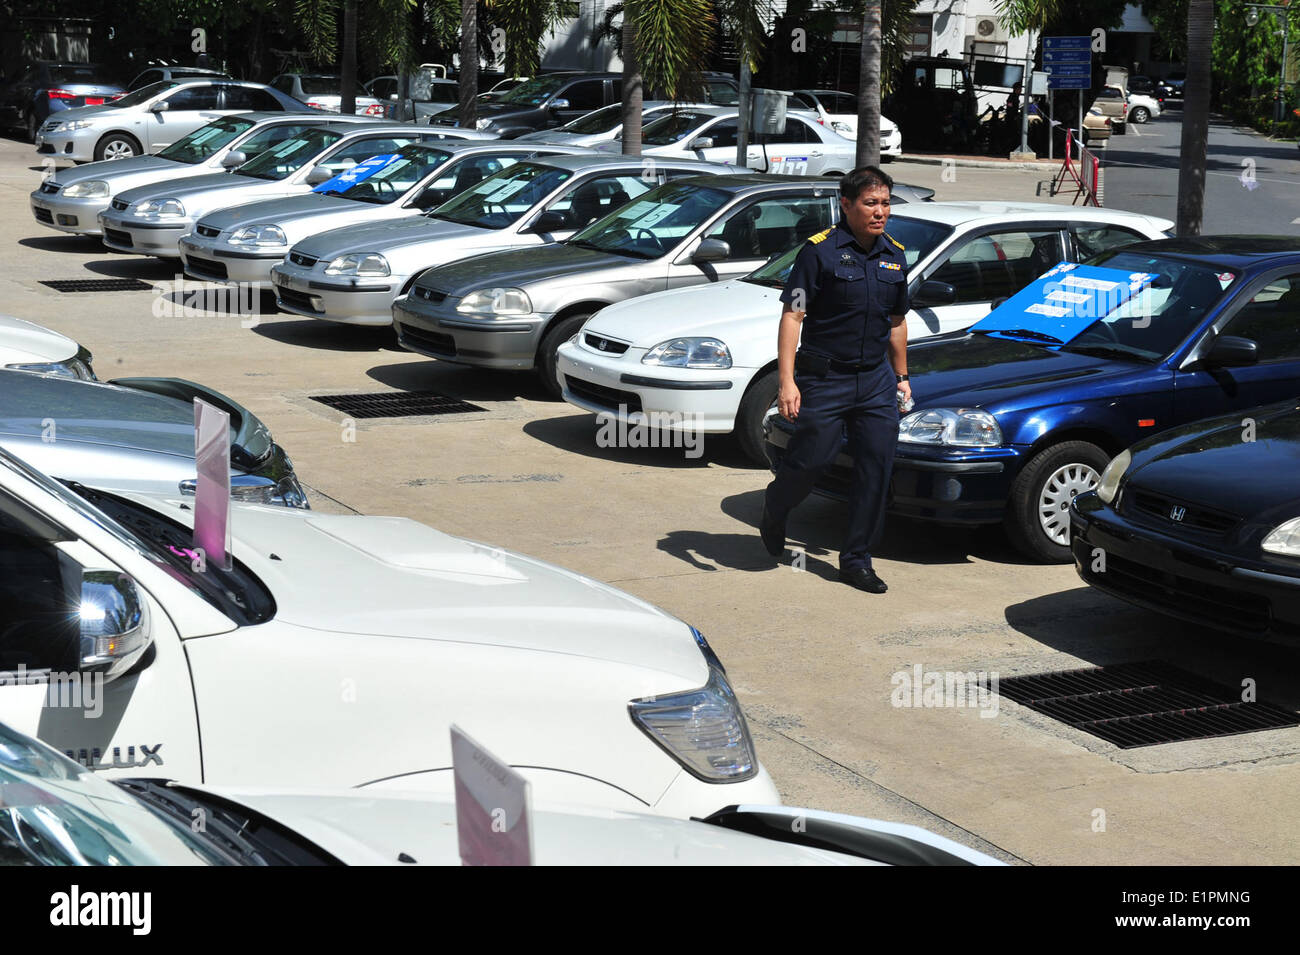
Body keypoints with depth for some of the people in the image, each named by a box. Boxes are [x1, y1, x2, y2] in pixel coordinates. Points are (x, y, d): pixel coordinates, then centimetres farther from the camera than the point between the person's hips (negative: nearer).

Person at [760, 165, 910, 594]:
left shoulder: (894, 256, 10)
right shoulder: (820, 250, -9)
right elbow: (792, 317, -11)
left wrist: (901, 375, 22)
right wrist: (786, 381, -18)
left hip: (876, 381, 5)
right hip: (824, 380, -5)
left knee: (877, 469, 0)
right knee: (808, 463, 1)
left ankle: (857, 559, 11)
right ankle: (773, 514, 33)